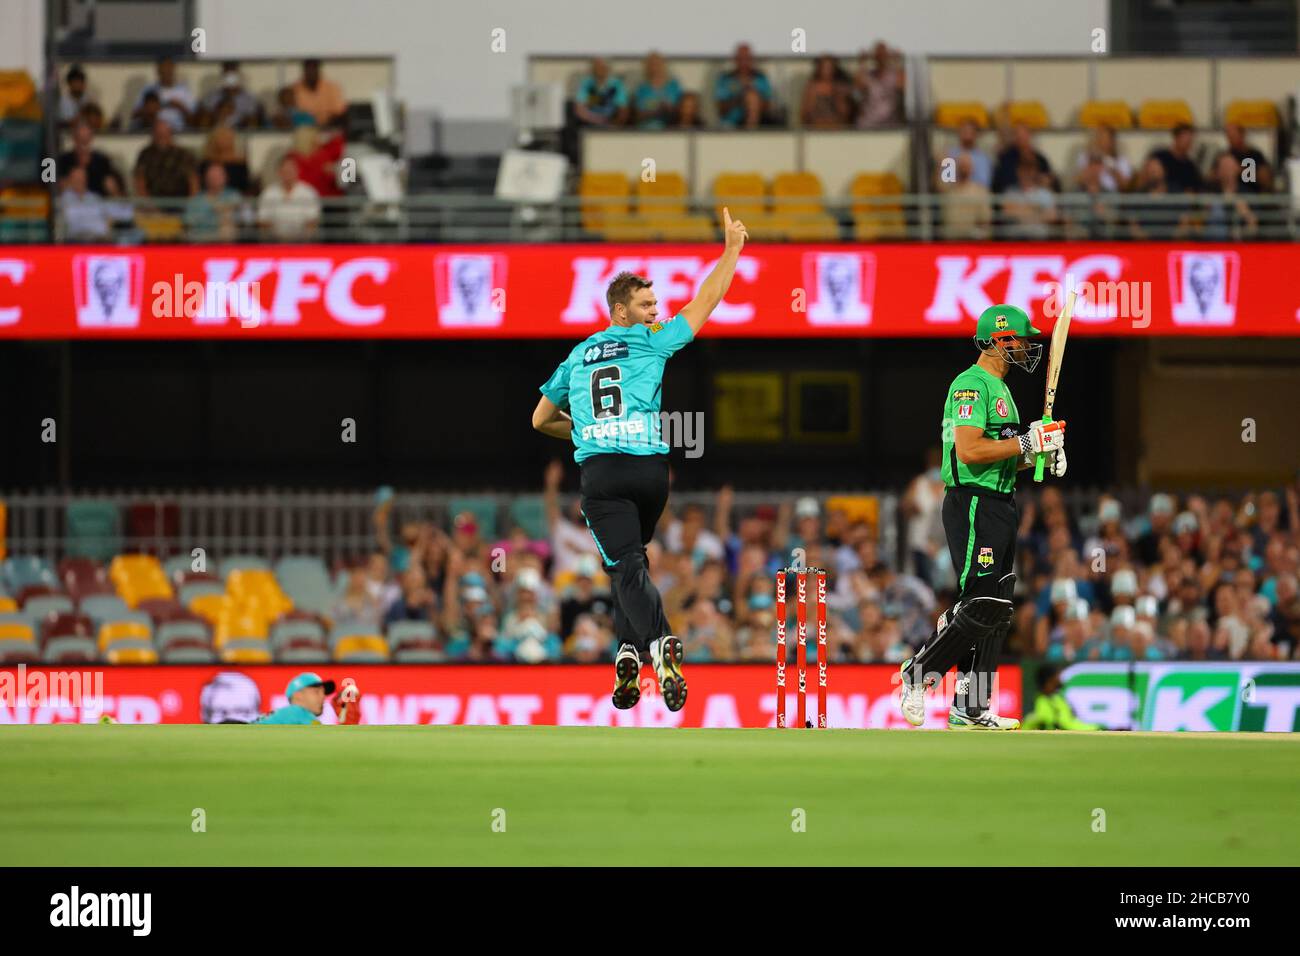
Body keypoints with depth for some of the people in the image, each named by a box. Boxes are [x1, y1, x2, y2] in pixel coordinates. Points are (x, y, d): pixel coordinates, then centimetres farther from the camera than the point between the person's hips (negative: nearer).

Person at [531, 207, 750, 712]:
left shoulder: (578, 357, 18)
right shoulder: (652, 342, 8)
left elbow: (542, 420, 28)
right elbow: (705, 303, 11)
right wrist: (732, 249, 19)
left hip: (599, 470, 0)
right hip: (649, 467, 0)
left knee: (627, 566, -12)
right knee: (630, 560, 21)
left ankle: (658, 641, -35)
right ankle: (629, 651, 12)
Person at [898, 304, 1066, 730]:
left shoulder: (999, 388, 21)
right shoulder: (972, 384, -12)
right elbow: (969, 450, -23)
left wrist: (1043, 451, 5)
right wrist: (1029, 442, -18)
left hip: (999, 505, 10)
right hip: (973, 504, -10)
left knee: (996, 612, 7)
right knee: (981, 607, -14)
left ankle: (971, 709, 8)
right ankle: (918, 675, 1)